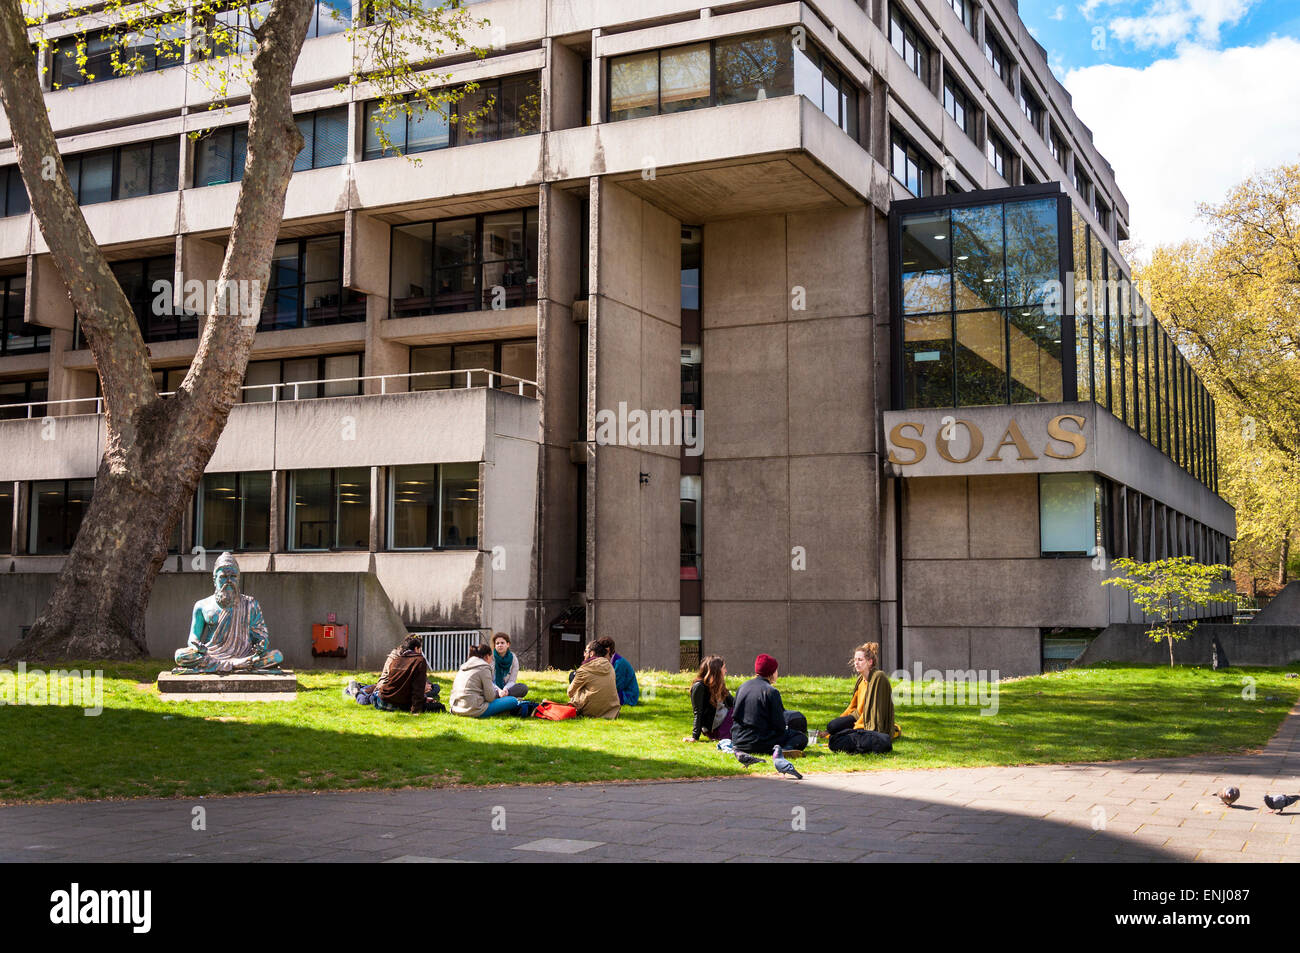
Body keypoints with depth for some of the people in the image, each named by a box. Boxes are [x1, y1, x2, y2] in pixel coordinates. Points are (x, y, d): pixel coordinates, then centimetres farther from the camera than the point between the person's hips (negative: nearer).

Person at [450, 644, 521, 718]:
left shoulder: (463, 667, 19)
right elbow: (490, 697, -9)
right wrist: (497, 693, 13)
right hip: (473, 711, -9)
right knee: (513, 701, -4)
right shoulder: (484, 668, -6)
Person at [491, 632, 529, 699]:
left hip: (507, 687, 3)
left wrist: (505, 689, -27)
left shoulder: (513, 659, 1)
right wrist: (499, 690, -29)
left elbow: (512, 681, -3)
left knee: (524, 688, -25)